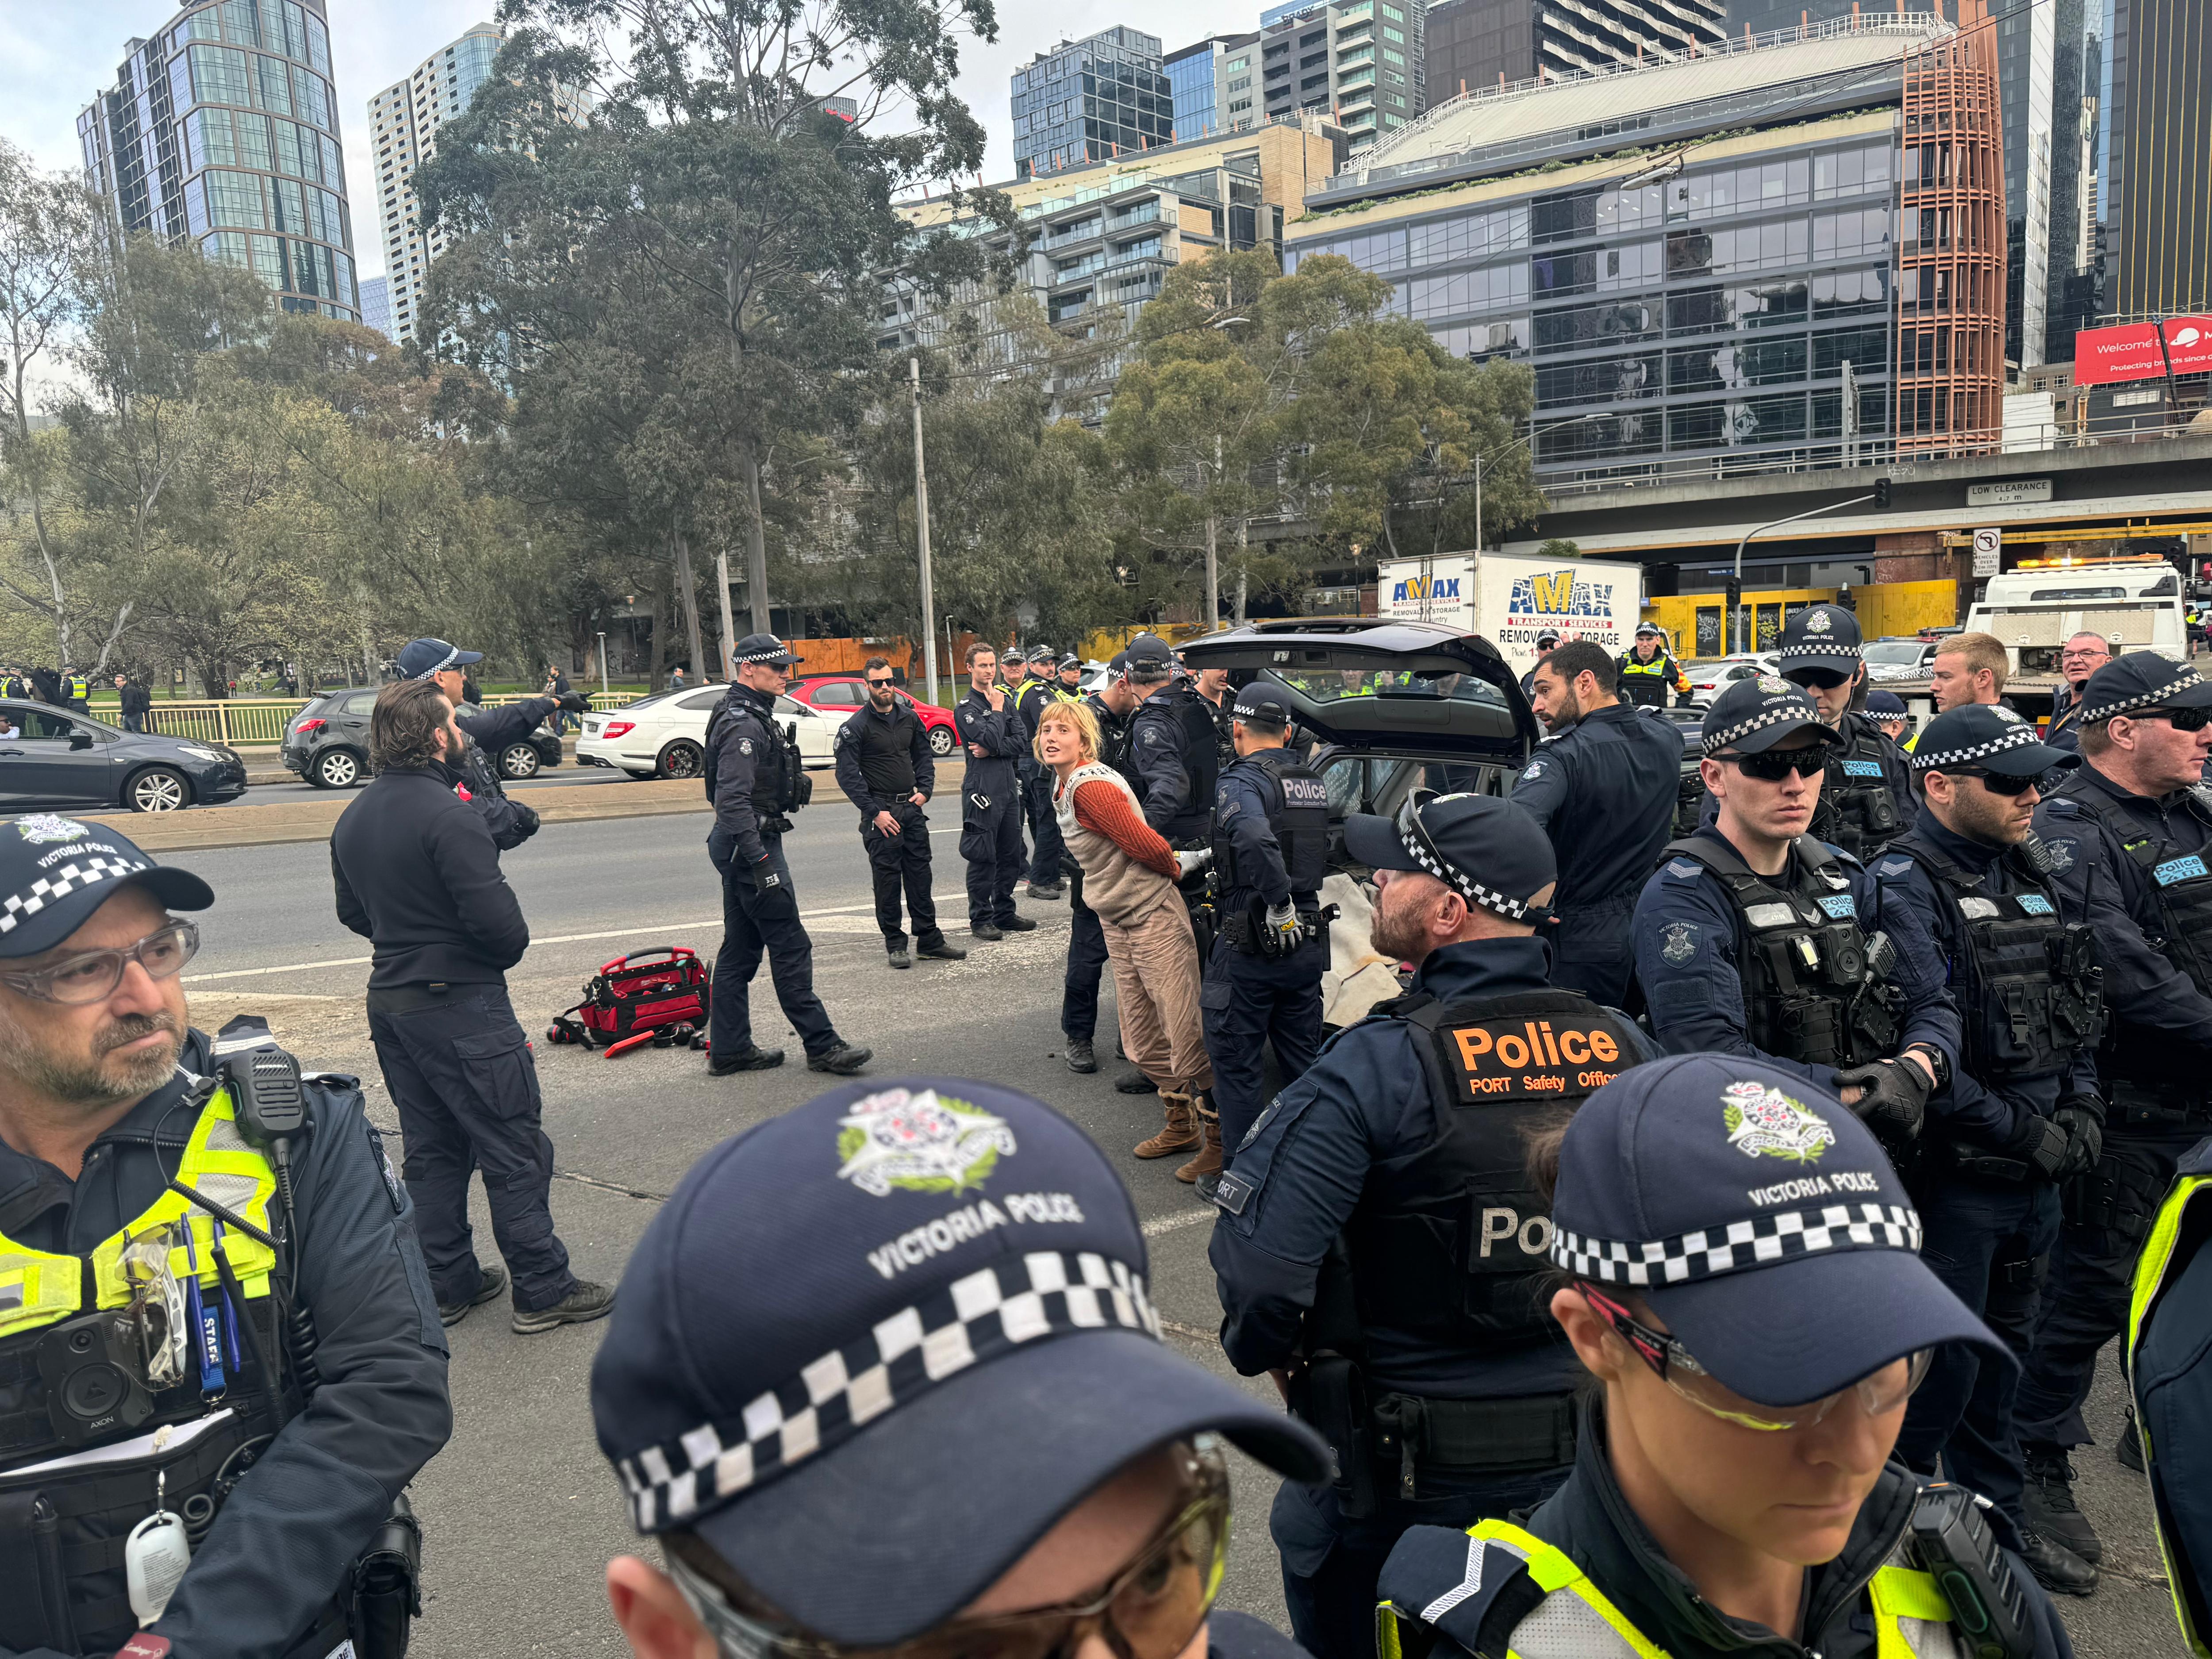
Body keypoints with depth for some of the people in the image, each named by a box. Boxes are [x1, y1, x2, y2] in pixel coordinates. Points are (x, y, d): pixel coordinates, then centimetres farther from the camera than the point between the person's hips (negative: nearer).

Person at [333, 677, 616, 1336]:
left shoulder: (353, 818, 8)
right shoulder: (448, 814, -19)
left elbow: (353, 913, 17)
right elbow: (497, 920, -23)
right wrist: (514, 946, -3)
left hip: (389, 1002, 9)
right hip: (460, 1004, -9)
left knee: (432, 1150, 16)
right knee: (514, 1151, 0)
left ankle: (448, 1283, 25)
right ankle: (542, 1289, 6)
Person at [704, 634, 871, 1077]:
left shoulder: (753, 717, 16)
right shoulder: (743, 725, -18)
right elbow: (732, 801, -26)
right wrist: (761, 862, -28)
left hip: (746, 846, 11)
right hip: (752, 845, -11)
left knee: (740, 949, 12)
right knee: (791, 948, -6)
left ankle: (728, 1049, 18)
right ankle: (822, 1046, 0)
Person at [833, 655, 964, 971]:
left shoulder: (909, 717, 9)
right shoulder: (856, 727, -7)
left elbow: (923, 757, 20)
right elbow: (847, 776, -10)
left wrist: (925, 790, 4)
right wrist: (875, 812, -14)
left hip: (912, 807, 5)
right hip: (881, 811, -5)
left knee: (920, 874, 8)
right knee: (887, 879, -1)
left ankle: (929, 939, 15)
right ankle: (895, 945, 8)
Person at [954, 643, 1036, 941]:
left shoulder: (1006, 699, 14)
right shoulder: (965, 707, -5)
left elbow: (1021, 742, 4)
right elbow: (990, 738, -20)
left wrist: (991, 751, -10)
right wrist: (996, 710, -6)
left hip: (1009, 785, 7)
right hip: (983, 788, -7)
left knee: (1011, 855, 11)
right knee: (983, 858, -3)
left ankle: (1004, 913, 22)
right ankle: (980, 919, 5)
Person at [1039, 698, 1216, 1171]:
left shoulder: (1090, 786, -19)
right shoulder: (1064, 786, 11)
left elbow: (1146, 844, -22)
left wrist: (1176, 868, -3)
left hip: (1153, 918, -10)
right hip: (1115, 921, 10)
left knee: (1187, 1033, -6)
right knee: (1142, 1040, 15)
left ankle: (1219, 1137, 4)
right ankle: (1181, 1124, 30)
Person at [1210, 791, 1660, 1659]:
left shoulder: (1376, 1067, -25)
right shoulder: (1625, 1048, -9)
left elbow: (1258, 1260, -29)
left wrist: (1266, 1352, -7)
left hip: (1404, 1468, -4)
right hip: (1580, 1453, 5)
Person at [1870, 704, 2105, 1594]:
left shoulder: (2026, 871, 10)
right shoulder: (1906, 884, -16)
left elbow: (2075, 1003, 16)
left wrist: (2079, 1108, 4)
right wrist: (2021, 1131, -18)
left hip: (2037, 1170, 8)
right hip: (1951, 1175, -8)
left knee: (2001, 1351, 20)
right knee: (1941, 1366, 2)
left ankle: (1992, 1514, 38)